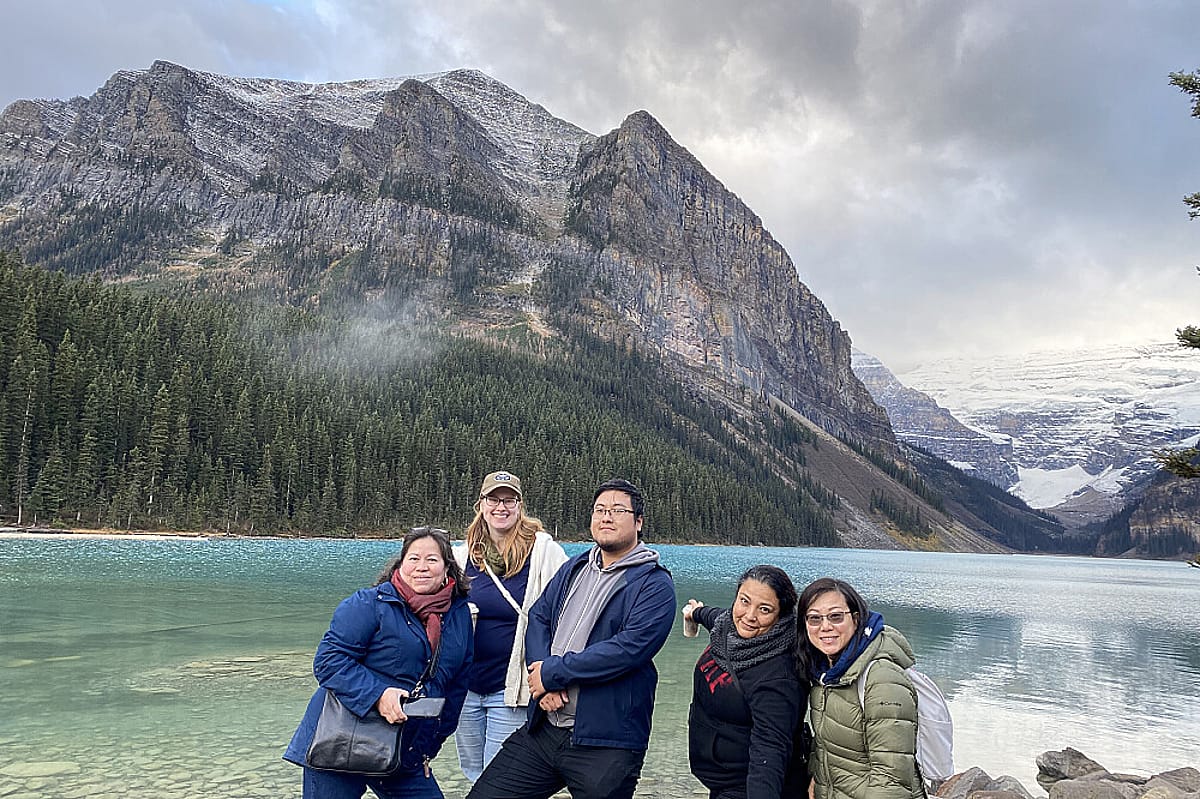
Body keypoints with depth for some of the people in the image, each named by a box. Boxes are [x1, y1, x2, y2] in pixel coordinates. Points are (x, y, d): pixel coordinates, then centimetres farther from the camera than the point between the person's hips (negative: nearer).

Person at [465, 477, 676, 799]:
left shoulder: (654, 585, -7)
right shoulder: (573, 569, 14)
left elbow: (628, 649, -20)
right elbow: (537, 618, 7)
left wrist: (553, 672, -16)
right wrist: (545, 684, -11)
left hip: (605, 745, -5)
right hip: (542, 730, 6)